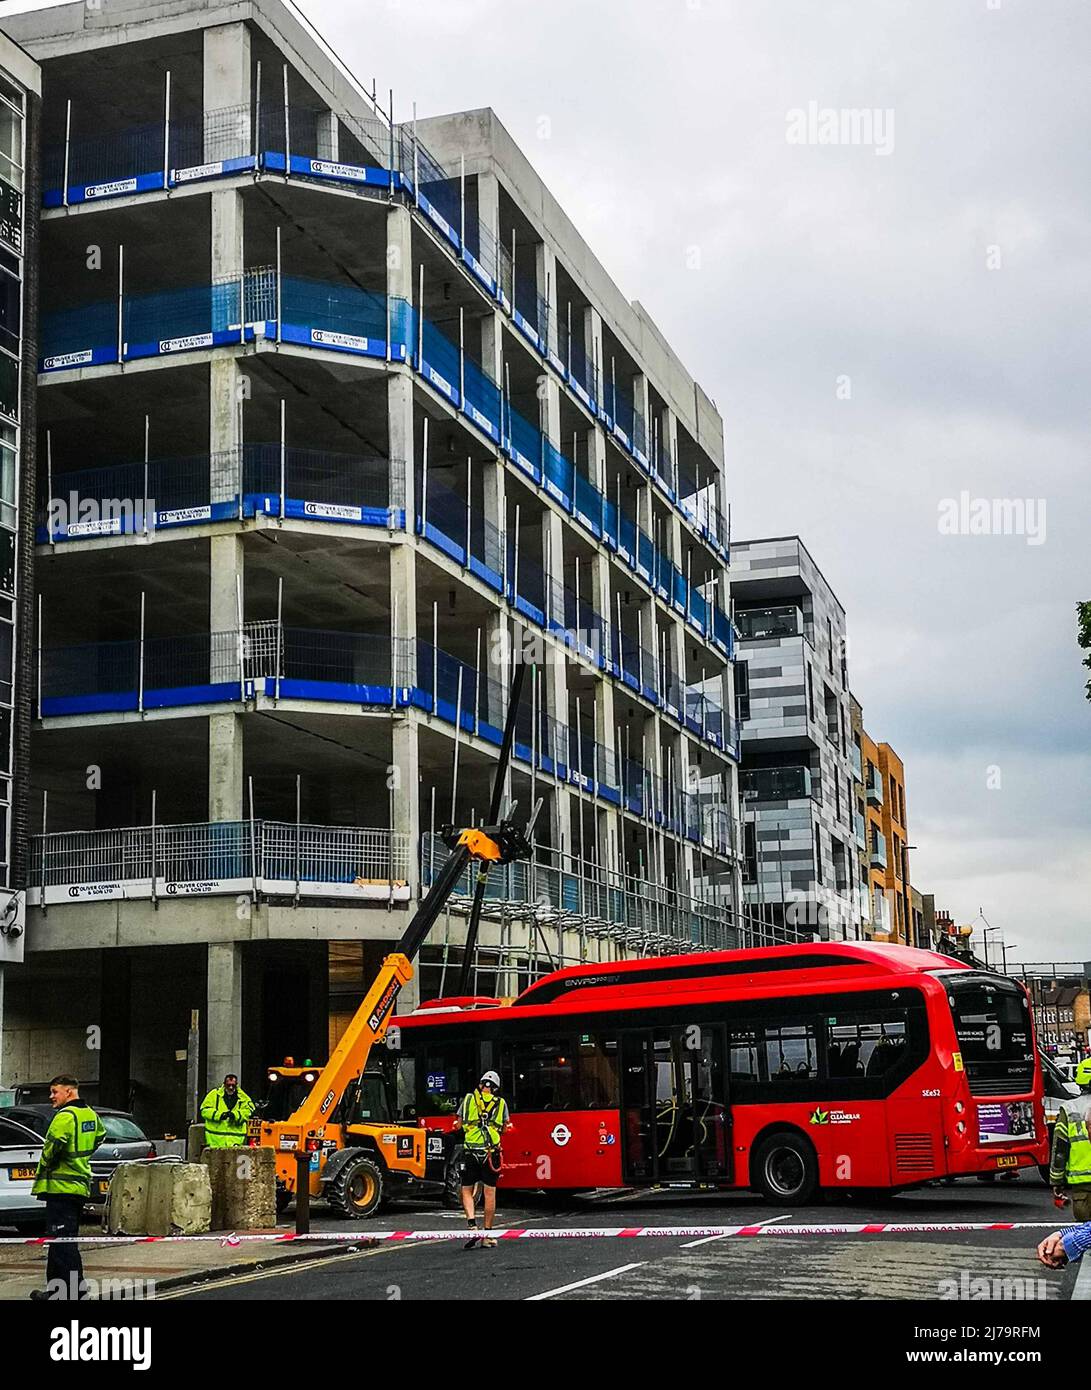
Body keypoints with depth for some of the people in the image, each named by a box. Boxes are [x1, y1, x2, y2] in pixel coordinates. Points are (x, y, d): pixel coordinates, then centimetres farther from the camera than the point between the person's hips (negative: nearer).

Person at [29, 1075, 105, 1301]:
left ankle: (75, 1289, -9)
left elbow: (53, 1146, -28)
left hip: (61, 1187, -10)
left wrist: (43, 1169, -9)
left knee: (62, 1240, -7)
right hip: (81, 1184, 10)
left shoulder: (66, 1116, -17)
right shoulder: (90, 1114, 12)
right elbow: (100, 1135, 30)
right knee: (62, 1239, 17)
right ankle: (55, 1287, 25)